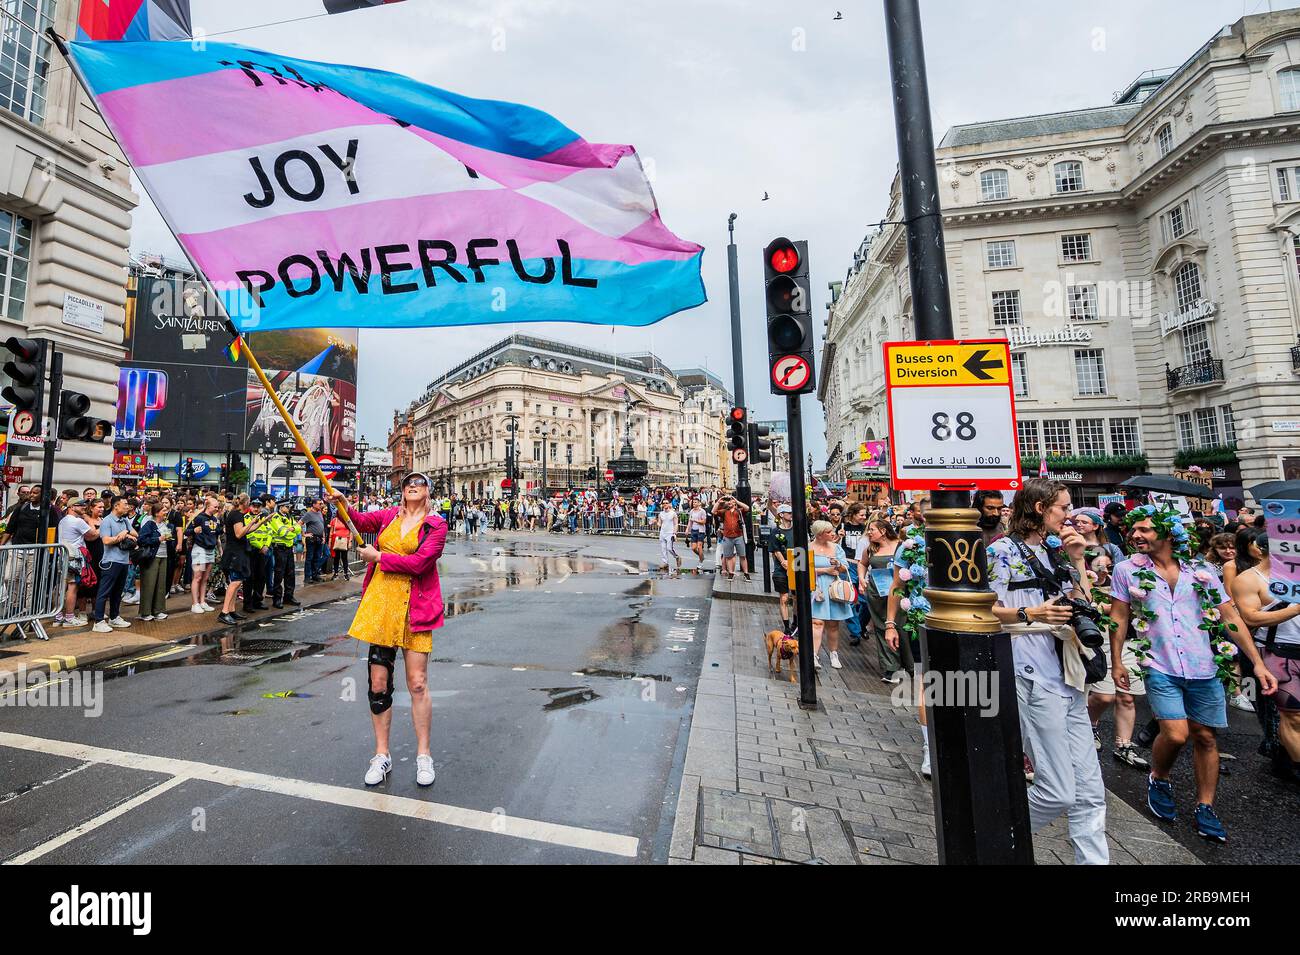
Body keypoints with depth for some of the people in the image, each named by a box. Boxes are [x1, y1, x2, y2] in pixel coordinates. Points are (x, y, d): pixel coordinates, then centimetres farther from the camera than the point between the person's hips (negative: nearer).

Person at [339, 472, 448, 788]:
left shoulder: (436, 525, -4)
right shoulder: (390, 516, 12)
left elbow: (419, 562, -14)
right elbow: (362, 521, -1)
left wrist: (378, 557, -7)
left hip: (414, 608, -3)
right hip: (380, 603, 4)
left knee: (417, 683, 0)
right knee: (378, 682, 9)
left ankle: (423, 755, 19)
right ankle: (382, 755, 26)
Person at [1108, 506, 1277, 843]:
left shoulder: (1201, 571, 2)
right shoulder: (1127, 570, -3)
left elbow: (1231, 617, 6)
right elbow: (1119, 619, 1)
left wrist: (1257, 663, -1)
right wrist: (1116, 662, 1)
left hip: (1204, 668, 3)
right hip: (1160, 668, -2)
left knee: (1205, 737, 10)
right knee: (1176, 734, -12)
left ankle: (1205, 808, 26)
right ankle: (1158, 780, 18)